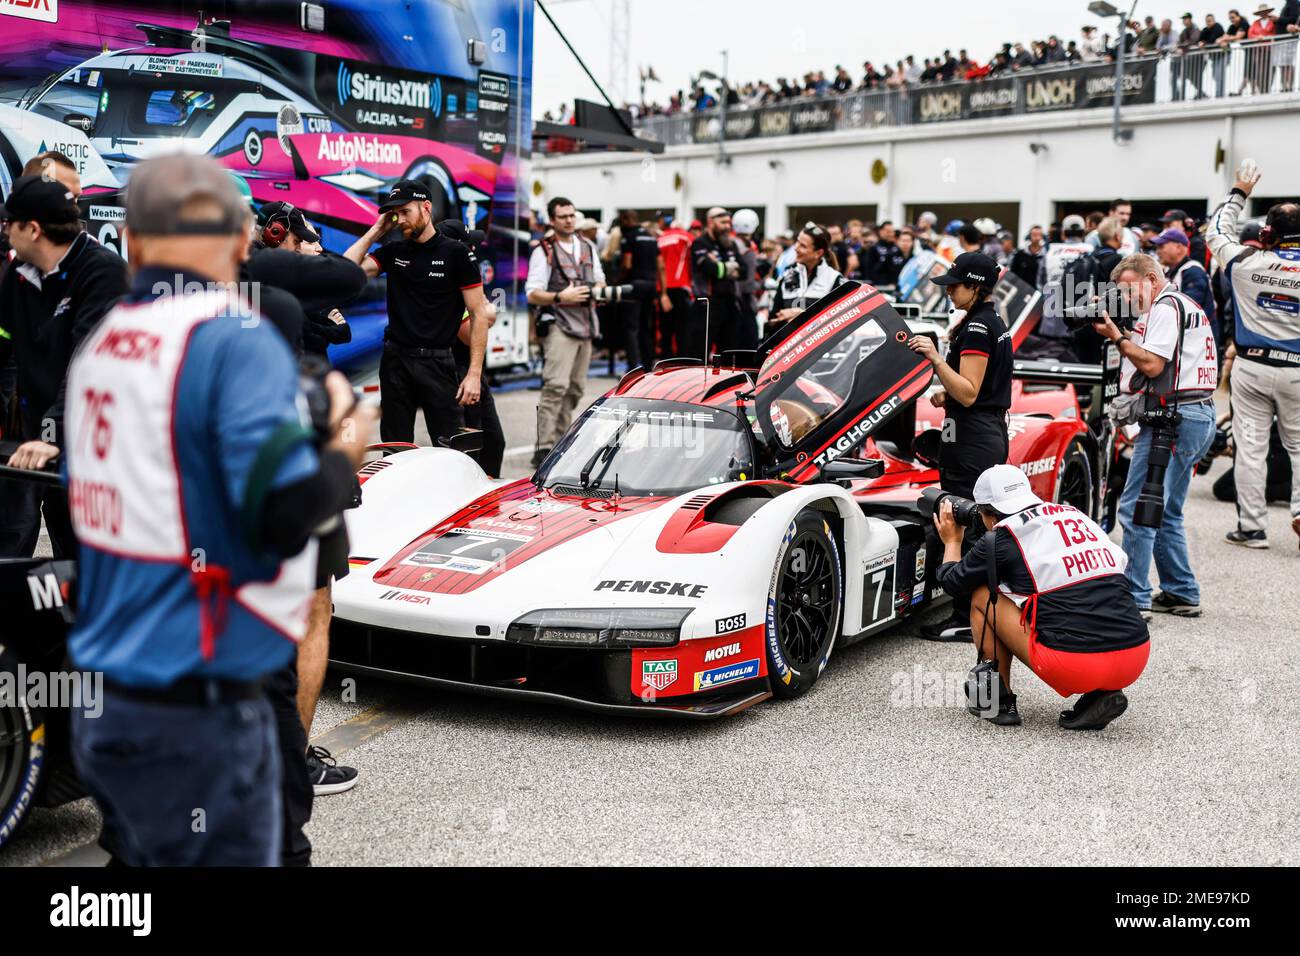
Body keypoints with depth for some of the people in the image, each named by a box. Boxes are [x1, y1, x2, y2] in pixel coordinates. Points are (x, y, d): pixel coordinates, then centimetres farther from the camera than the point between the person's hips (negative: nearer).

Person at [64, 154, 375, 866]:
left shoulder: (97, 343, 4)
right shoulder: (236, 340, -15)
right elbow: (284, 511, -25)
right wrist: (345, 447, -5)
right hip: (195, 720, -6)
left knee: (141, 873, 21)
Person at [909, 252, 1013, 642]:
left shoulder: (976, 327, -16)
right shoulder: (995, 322, 15)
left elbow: (968, 394, -20)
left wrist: (935, 358, -27)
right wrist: (949, 394, 12)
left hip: (970, 439, -10)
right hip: (993, 433, 11)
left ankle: (965, 620, -2)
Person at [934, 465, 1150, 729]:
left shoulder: (1001, 538, 4)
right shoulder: (1078, 516, 19)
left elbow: (951, 582, 20)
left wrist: (952, 541, 40)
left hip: (1075, 666, -5)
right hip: (1137, 659, 5)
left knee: (982, 597, 14)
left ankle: (998, 701, 17)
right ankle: (1102, 695, 15)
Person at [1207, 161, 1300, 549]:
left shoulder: (1247, 262, -6)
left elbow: (1216, 232, 11)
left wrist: (1239, 193, 21)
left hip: (1251, 367, 0)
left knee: (1250, 447, 4)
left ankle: (1252, 527, 7)